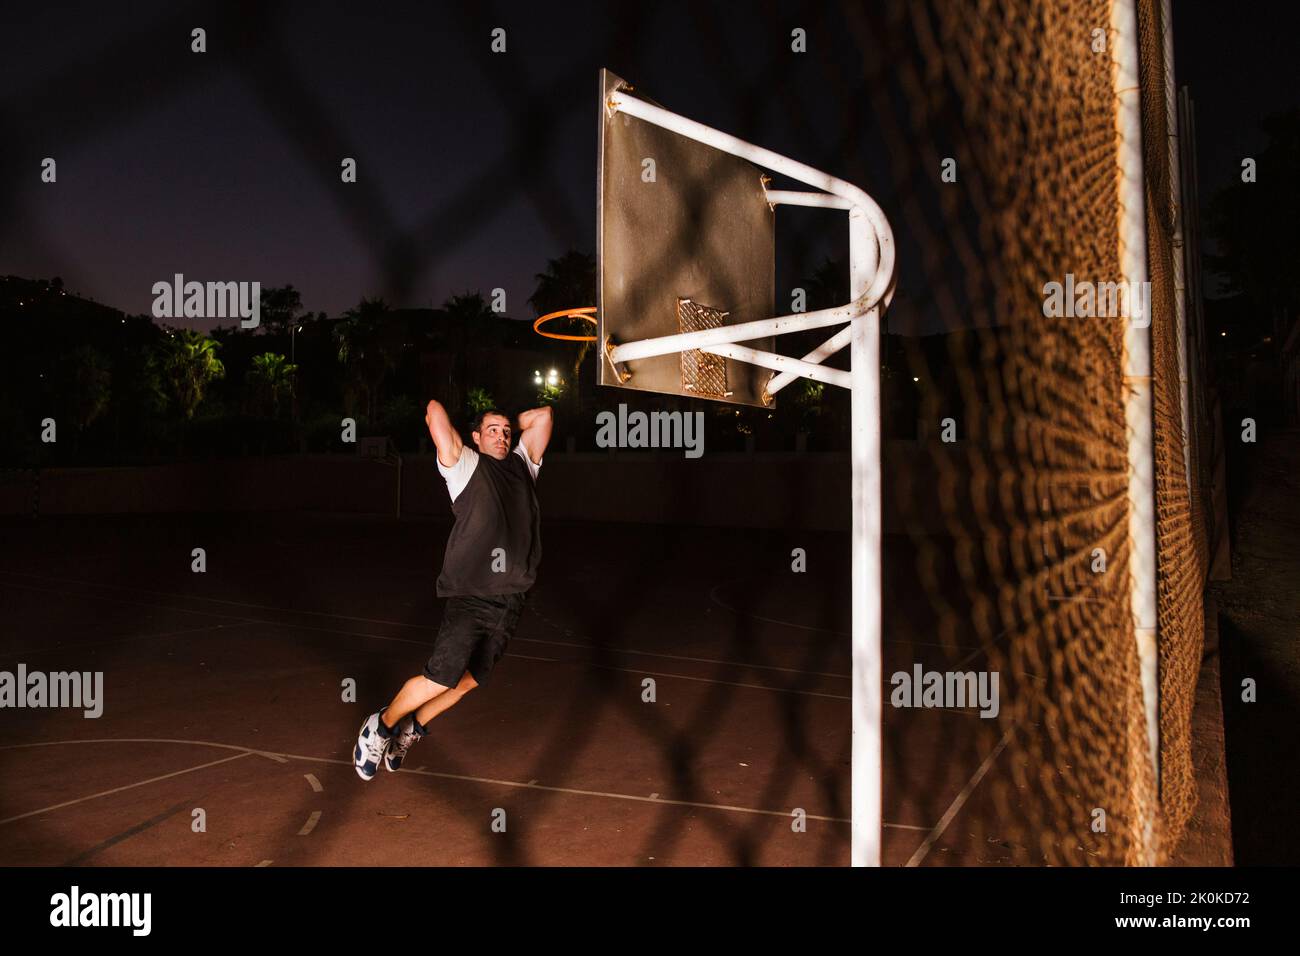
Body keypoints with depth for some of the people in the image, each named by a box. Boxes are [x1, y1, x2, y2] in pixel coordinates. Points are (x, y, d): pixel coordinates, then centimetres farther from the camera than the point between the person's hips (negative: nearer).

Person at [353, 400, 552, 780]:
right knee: (441, 677, -10)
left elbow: (543, 415, 19)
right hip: (471, 594, -5)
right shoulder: (465, 464, 3)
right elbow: (434, 414, -6)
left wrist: (509, 420, 25)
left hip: (511, 598, 5)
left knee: (469, 680, 10)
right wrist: (435, 407, 14)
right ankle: (381, 726, 16)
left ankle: (413, 728, 33)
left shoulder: (522, 464, 18)